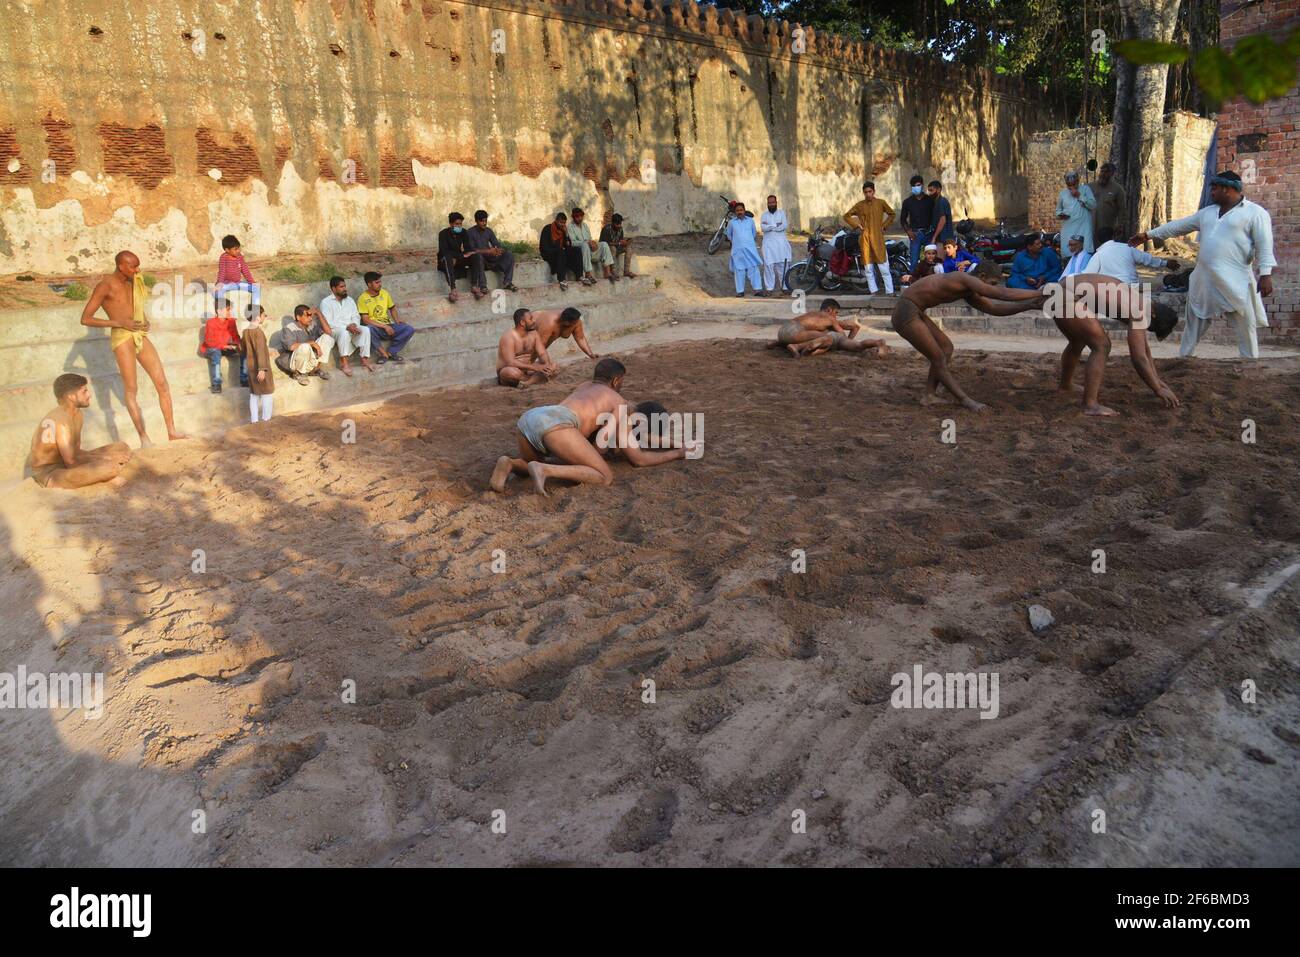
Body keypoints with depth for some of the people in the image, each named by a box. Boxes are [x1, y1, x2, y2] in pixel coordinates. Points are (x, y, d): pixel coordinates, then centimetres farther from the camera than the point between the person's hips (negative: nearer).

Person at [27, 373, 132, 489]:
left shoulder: (77, 415, 5)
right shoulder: (60, 422, -25)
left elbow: (75, 451, 7)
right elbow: (72, 463, -24)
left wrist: (105, 457, -7)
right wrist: (105, 460, -14)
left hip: (65, 464, 10)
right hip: (48, 476, -10)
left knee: (122, 448, 8)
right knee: (111, 468, -33)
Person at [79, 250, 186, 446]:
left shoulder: (133, 281, 11)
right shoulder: (105, 286, -10)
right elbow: (85, 319, -11)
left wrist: (145, 321, 7)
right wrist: (119, 323, -17)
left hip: (141, 336, 7)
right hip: (122, 338, -7)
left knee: (162, 383, 3)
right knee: (131, 390, -4)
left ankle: (172, 431, 10)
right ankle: (144, 438, -1)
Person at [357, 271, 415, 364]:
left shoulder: (384, 293, 8)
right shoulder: (363, 298, -7)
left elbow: (392, 308, 23)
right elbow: (366, 320, -12)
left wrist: (396, 320, 3)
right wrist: (384, 326, -19)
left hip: (388, 326, 4)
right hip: (376, 329, -4)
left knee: (410, 329, -20)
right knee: (368, 329, -40)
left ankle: (391, 352, -13)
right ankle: (383, 353, -19)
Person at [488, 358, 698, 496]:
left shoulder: (584, 385, 44)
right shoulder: (620, 403, 25)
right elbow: (638, 459, 22)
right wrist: (678, 453, 34)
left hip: (528, 418, 7)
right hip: (554, 425, -7)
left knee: (529, 469, 37)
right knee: (606, 478, -1)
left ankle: (509, 464, -2)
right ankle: (544, 470, -22)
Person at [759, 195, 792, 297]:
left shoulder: (781, 213, 10)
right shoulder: (764, 215, 11)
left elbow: (785, 225, -6)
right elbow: (763, 227, -6)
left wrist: (770, 226, -7)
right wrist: (776, 225, -8)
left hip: (781, 243, 0)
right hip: (768, 243, 0)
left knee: (783, 266, 0)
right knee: (768, 266, -6)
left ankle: (785, 286, 6)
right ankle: (769, 288, -4)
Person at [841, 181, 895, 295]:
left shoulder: (881, 203, 3)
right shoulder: (859, 205, 4)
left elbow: (891, 214, 16)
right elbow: (846, 216, 12)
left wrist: (884, 226, 5)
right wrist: (856, 226, 2)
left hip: (878, 238, -2)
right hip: (864, 238, 2)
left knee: (884, 268, -5)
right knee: (868, 269, 5)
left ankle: (890, 292, -3)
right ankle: (873, 291, 13)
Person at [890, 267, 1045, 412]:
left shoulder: (968, 293, 12)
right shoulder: (966, 279, -17)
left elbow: (994, 308, 13)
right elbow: (1003, 295, -22)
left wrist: (1029, 305, 7)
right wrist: (1039, 293, -16)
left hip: (915, 312, 11)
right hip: (906, 313, -11)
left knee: (946, 347, 16)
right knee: (938, 358, -5)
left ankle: (929, 395, 16)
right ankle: (966, 401, 3)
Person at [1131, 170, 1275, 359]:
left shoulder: (1255, 212, -4)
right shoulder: (1207, 212, 15)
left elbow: (1264, 245, -9)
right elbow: (1179, 226, 21)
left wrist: (1266, 274, -18)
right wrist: (1148, 235, 19)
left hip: (1235, 280, -6)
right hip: (1204, 278, 6)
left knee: (1246, 324, 0)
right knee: (1194, 320, 13)